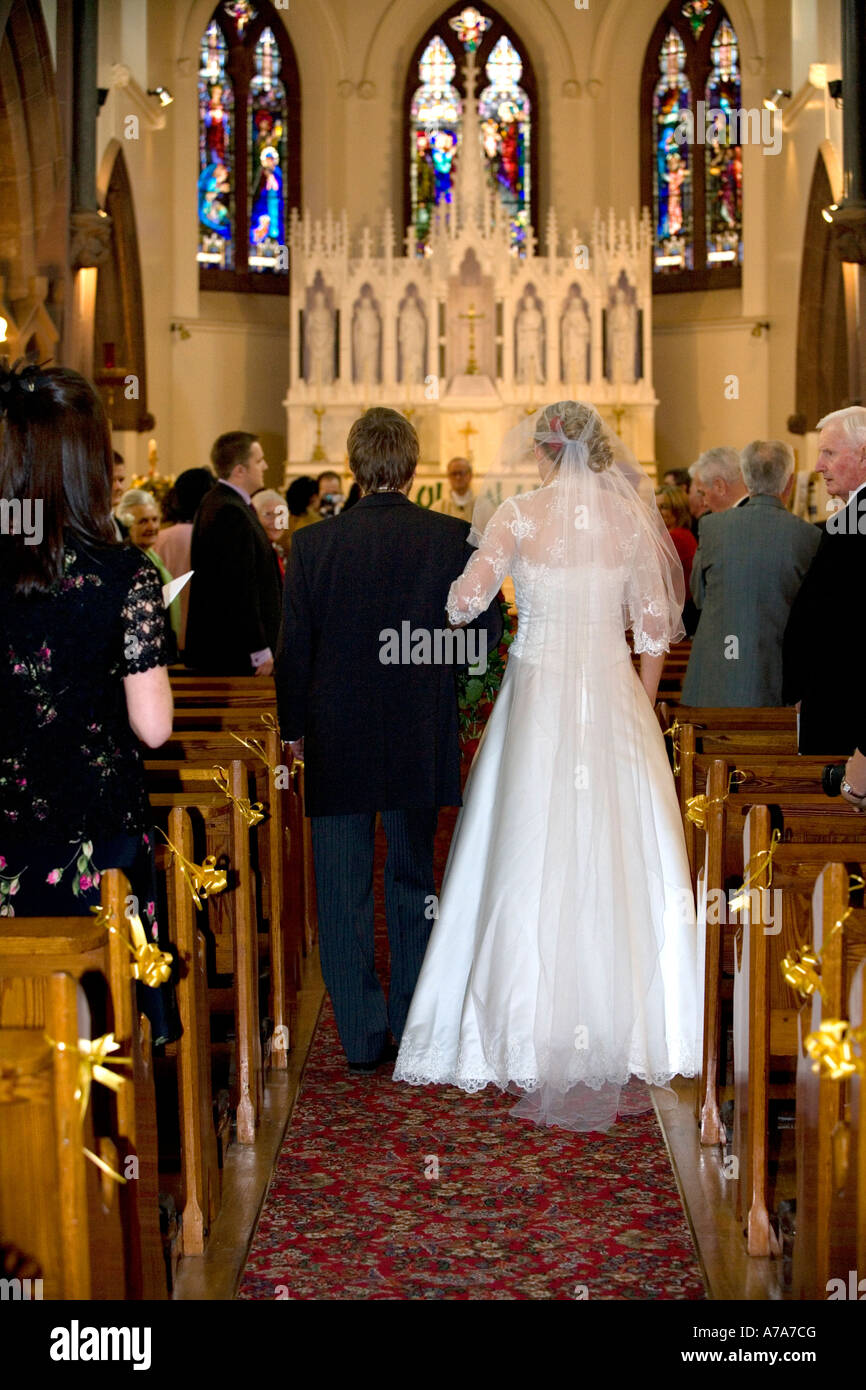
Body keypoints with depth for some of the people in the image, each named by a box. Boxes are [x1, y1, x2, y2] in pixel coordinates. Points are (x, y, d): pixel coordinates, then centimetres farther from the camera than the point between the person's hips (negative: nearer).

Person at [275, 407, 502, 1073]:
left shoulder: (313, 544, -7)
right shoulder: (456, 539, -6)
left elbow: (293, 650, -3)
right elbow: (489, 634, -2)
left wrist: (294, 728, 10)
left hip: (337, 743, -1)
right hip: (423, 743, 2)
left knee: (343, 893, 7)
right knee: (413, 882, 17)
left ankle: (364, 1037, 11)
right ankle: (415, 1023, 25)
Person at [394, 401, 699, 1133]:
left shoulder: (520, 514, -5)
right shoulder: (632, 517, 3)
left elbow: (465, 600, -12)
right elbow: (655, 626, 5)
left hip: (539, 699, -2)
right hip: (615, 699, 2)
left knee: (535, 867, 2)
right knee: (619, 865, 7)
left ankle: (546, 1047, 5)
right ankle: (628, 1040, 12)